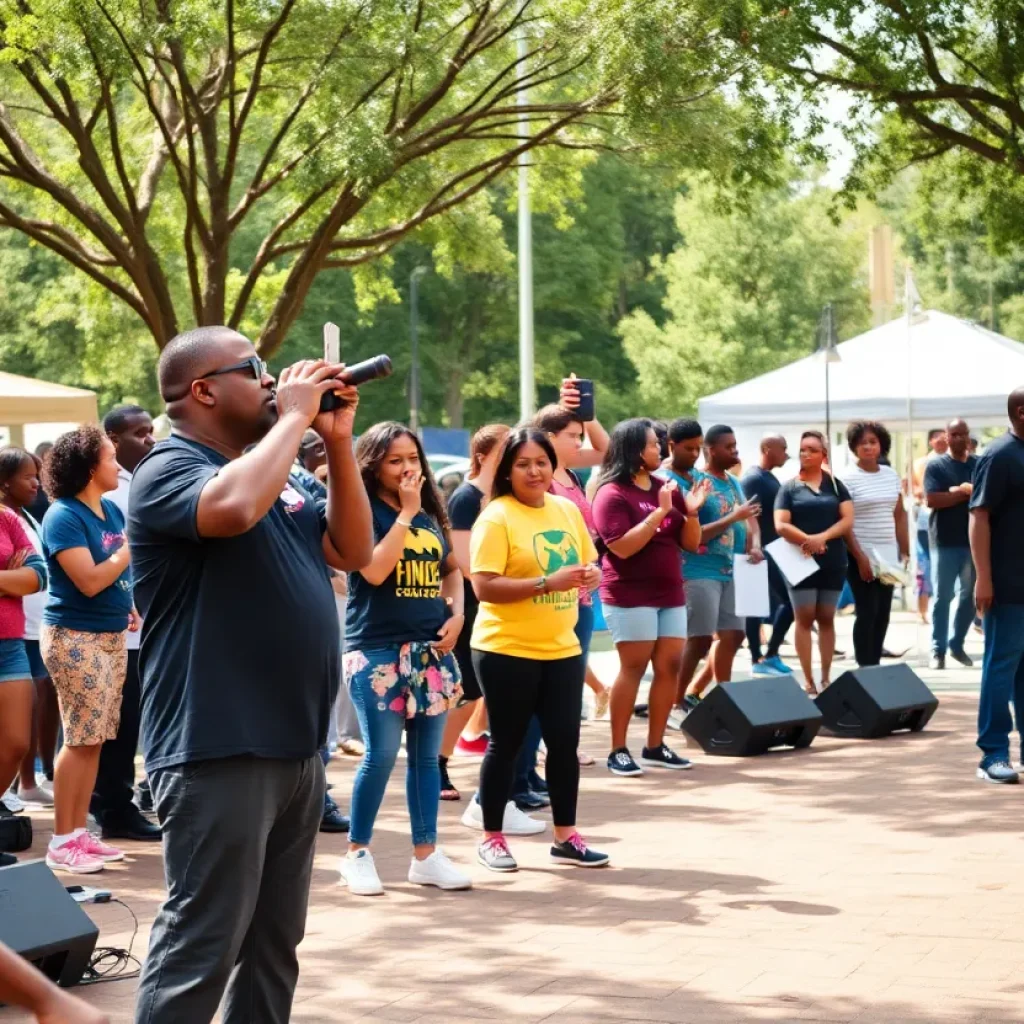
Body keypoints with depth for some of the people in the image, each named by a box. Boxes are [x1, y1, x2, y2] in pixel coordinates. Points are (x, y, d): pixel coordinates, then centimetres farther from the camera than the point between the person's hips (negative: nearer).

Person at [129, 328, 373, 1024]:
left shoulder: (274, 471, 17)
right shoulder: (169, 471, -11)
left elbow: (352, 550, 13)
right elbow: (235, 508, -33)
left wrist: (338, 443, 3)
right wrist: (295, 415, -19)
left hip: (295, 749, 9)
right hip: (219, 753, -9)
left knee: (275, 941, 16)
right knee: (201, 948, -8)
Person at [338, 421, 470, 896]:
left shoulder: (429, 514, 11)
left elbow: (451, 568, 23)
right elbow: (375, 570, -21)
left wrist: (456, 613, 5)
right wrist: (405, 512, -17)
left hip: (430, 650, 6)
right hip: (378, 651, -6)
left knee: (426, 755, 8)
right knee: (381, 755, -6)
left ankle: (426, 854, 15)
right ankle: (357, 853, 7)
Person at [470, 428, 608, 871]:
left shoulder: (568, 510, 7)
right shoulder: (496, 517, -12)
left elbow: (590, 564, 17)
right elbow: (484, 587, -19)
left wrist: (591, 574, -7)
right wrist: (547, 583, -26)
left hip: (562, 649, 5)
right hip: (507, 650, -5)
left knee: (565, 740, 7)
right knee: (506, 743, 4)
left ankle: (565, 836, 18)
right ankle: (492, 838, 16)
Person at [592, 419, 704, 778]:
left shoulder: (666, 488, 10)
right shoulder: (612, 493, -9)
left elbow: (690, 543, 11)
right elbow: (622, 547, -19)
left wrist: (691, 512, -8)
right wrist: (660, 511, -21)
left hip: (670, 593, 7)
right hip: (630, 595, -7)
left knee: (670, 666, 4)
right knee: (633, 668, -6)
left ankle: (655, 746, 12)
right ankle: (618, 750, -1)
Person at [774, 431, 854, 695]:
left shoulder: (835, 484, 7)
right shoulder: (789, 487, 2)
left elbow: (848, 519, -2)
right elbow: (781, 525, -7)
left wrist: (822, 537, -16)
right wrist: (807, 540, -21)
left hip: (833, 562, 2)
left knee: (826, 619, 8)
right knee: (804, 619, -1)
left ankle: (826, 677, 13)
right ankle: (808, 680, 0)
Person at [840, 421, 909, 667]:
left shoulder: (891, 474, 8)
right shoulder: (848, 477, -8)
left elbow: (899, 516, 13)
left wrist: (906, 551, 7)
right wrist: (860, 557, -16)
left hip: (888, 554, 5)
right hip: (861, 555, -5)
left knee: (883, 612, 7)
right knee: (867, 612, -6)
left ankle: (875, 664, 15)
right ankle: (865, 668, -1)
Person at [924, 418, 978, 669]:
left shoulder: (981, 464, 7)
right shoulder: (936, 466, -3)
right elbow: (931, 499, -14)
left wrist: (963, 492, -12)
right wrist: (965, 493, -14)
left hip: (975, 540, 4)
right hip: (945, 542, -4)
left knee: (971, 596, 9)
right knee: (942, 597, 1)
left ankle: (957, 644, 21)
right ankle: (938, 650, 5)